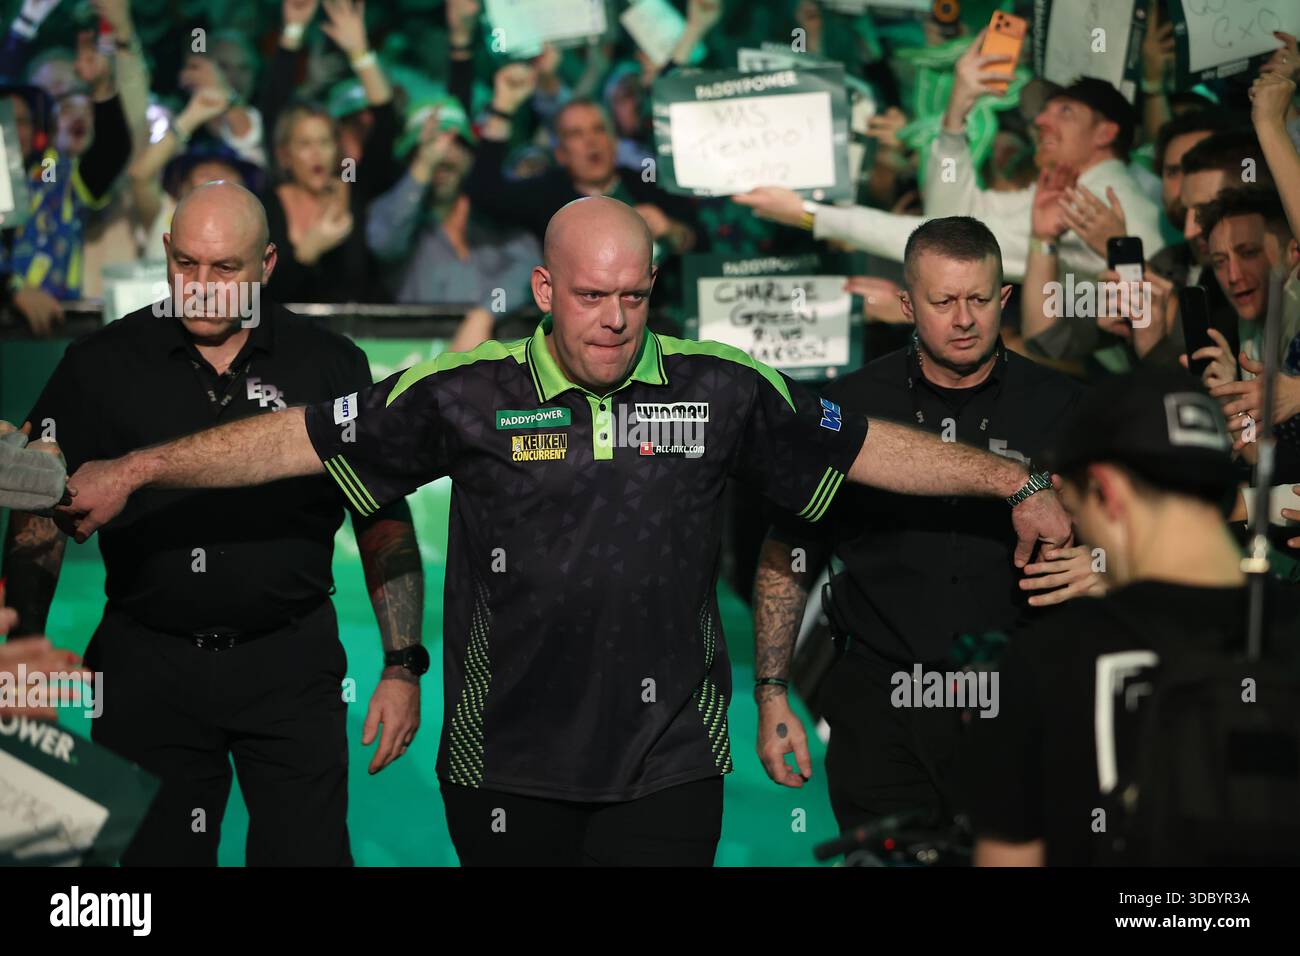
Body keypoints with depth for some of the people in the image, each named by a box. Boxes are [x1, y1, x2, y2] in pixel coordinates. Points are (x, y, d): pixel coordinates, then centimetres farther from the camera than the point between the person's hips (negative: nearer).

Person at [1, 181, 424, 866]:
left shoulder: (330, 366, 1)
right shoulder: (101, 365, 1)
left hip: (290, 661, 0)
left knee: (307, 852, -1)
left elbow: (383, 522, 4)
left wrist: (402, 667, -2)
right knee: (153, 852, 8)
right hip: (147, 667, 1)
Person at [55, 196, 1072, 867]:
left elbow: (869, 447, 10)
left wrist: (1016, 482, 9)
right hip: (506, 765, 0)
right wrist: (135, 469, -3)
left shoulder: (723, 389, 3)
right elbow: (301, 437, 0)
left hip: (668, 764, 0)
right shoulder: (466, 396, -1)